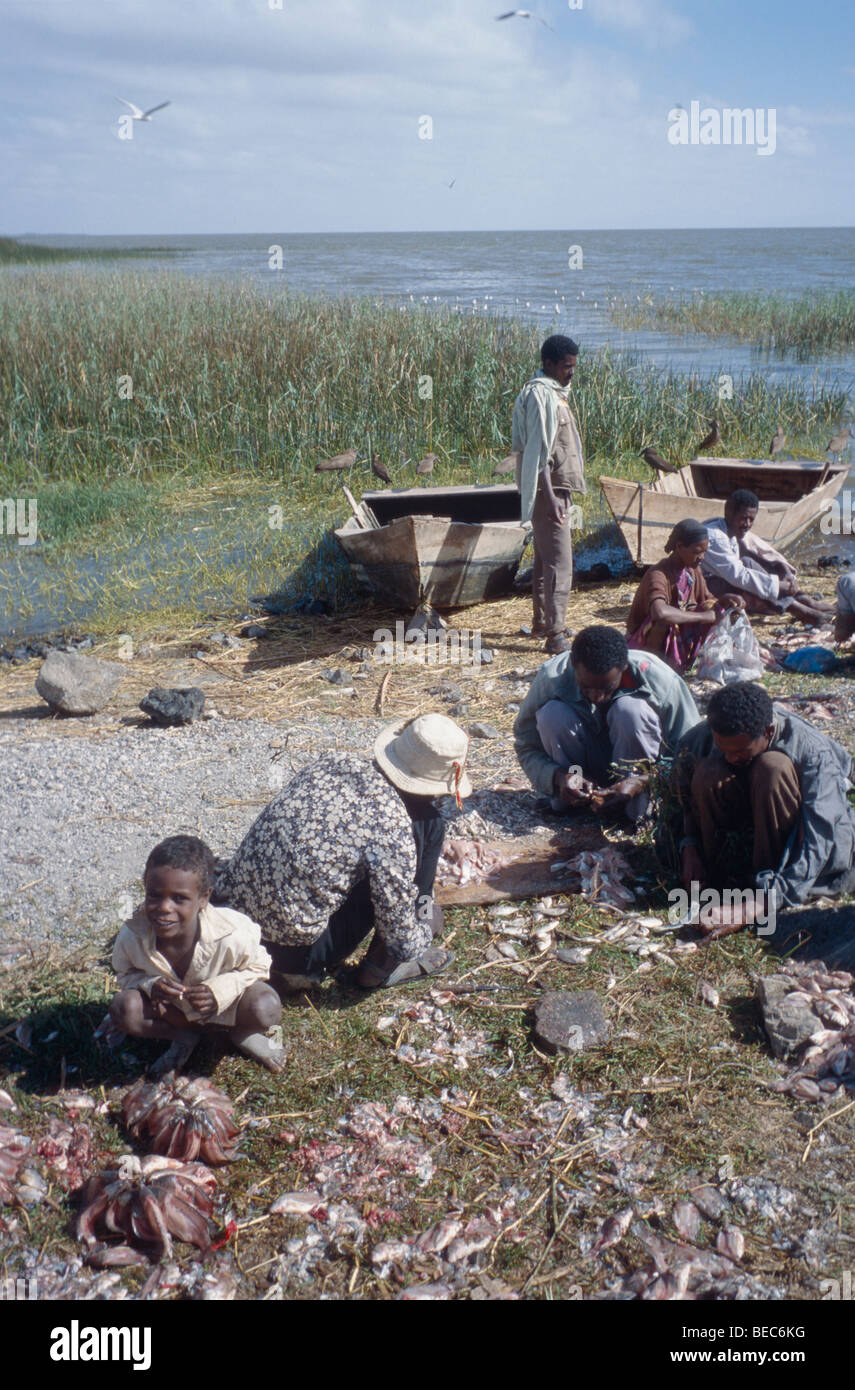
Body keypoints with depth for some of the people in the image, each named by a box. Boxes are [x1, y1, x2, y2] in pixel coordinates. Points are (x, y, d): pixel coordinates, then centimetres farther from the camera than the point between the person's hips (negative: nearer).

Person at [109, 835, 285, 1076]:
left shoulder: (230, 935, -35)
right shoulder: (132, 936, -28)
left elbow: (257, 966, -15)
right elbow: (126, 973, -7)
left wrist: (219, 991, -32)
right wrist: (150, 985, -31)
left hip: (223, 1001, -2)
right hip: (168, 1005, 2)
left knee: (266, 1009, -33)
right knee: (124, 1009, -28)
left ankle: (240, 1033, 8)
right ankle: (186, 1036, 3)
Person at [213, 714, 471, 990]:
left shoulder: (336, 761, -1)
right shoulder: (392, 828, -21)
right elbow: (403, 942, -12)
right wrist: (424, 935, 12)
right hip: (298, 950, -7)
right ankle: (381, 963, 8)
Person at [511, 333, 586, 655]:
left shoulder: (552, 391, 15)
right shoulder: (540, 393, -16)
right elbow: (539, 451, -22)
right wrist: (550, 497, -25)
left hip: (556, 487, 11)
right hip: (549, 489, -11)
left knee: (545, 558, 17)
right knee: (559, 562, -12)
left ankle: (541, 623, 28)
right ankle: (556, 635, -12)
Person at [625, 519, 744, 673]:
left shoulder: (693, 570, -1)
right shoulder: (658, 575, -27)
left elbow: (708, 601, 10)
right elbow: (660, 613, -47)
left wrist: (723, 600, -15)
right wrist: (703, 616, -37)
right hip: (644, 643, -7)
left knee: (712, 607, -6)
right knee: (664, 621, -37)